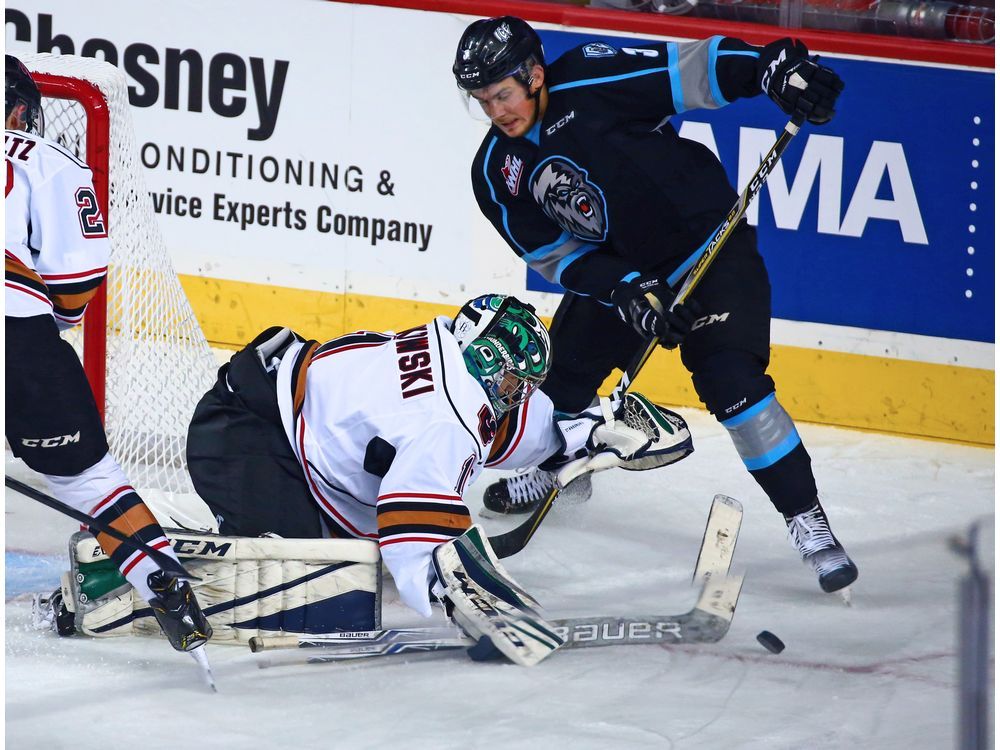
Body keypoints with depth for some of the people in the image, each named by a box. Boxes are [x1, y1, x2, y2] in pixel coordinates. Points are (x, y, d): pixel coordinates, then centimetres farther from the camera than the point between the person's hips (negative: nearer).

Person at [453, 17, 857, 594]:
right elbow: (554, 255, -3)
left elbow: (691, 69, -25)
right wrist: (628, 292, -19)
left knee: (732, 383, -22)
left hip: (711, 244, -7)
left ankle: (808, 519, -17)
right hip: (614, 269, 7)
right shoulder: (499, 173, -4)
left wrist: (775, 68, -40)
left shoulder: (592, 83, -22)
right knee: (560, 372, 15)